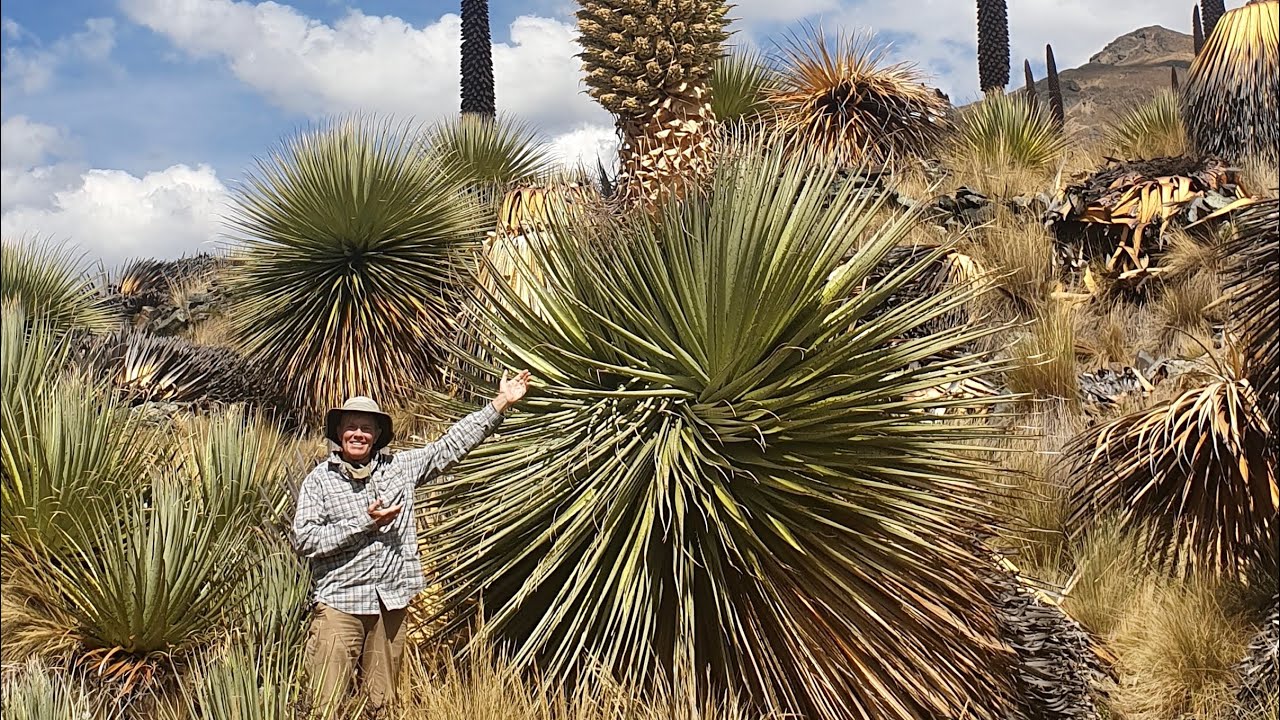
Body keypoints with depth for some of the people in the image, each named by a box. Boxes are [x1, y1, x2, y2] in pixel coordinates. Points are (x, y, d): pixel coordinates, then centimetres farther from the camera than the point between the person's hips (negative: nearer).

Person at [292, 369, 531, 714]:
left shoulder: (400, 467, 9)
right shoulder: (320, 480, 0)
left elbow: (451, 445, 10)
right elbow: (303, 540, -8)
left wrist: (500, 403, 8)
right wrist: (365, 523, -12)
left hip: (391, 604, 3)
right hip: (340, 605, -3)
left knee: (381, 704, 10)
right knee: (325, 706, -5)